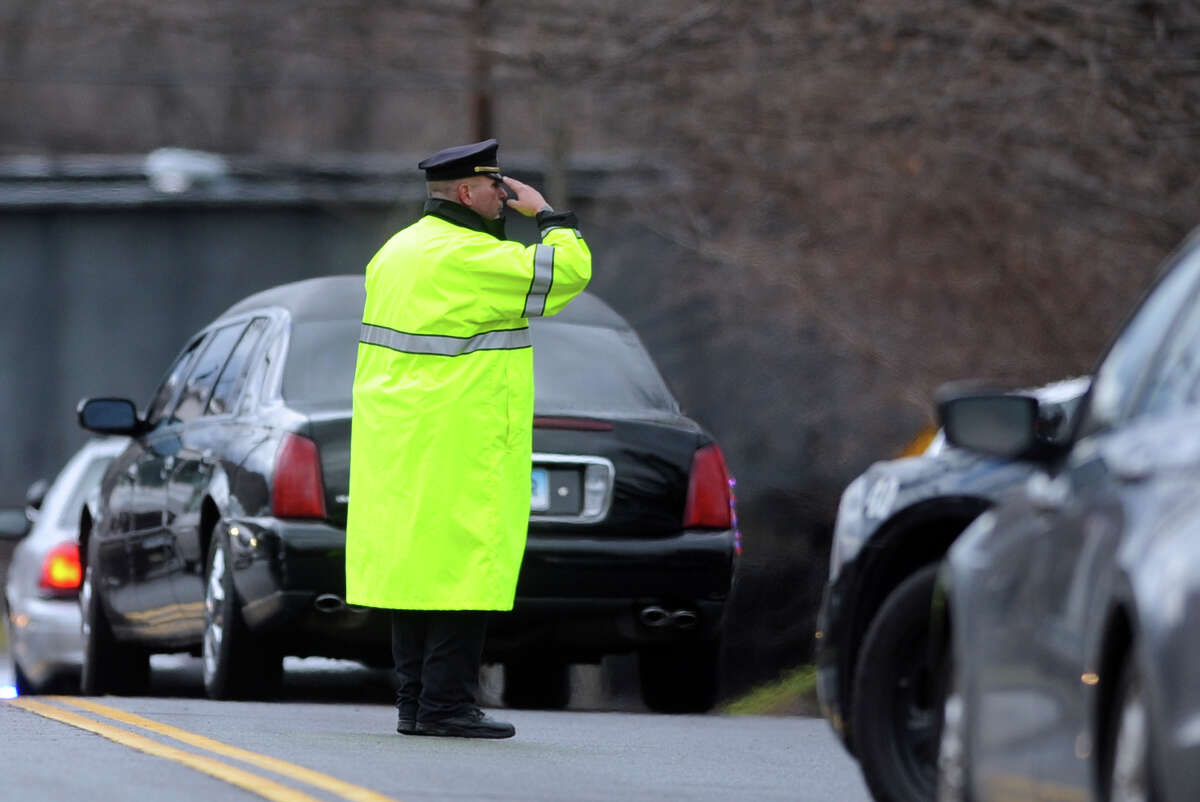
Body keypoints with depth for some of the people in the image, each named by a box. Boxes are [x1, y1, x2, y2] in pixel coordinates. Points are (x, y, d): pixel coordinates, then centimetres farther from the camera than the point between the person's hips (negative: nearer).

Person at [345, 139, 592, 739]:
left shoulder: (397, 251, 15)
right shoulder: (471, 259, -14)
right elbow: (567, 271, -12)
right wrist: (545, 215, 2)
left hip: (398, 451, 9)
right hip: (456, 455, -9)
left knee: (413, 566, 10)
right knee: (461, 569, -7)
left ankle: (414, 701, 12)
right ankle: (445, 704, -9)